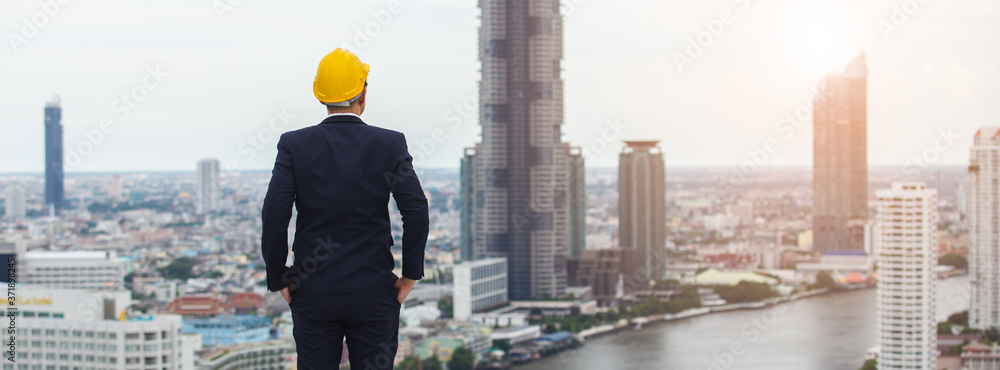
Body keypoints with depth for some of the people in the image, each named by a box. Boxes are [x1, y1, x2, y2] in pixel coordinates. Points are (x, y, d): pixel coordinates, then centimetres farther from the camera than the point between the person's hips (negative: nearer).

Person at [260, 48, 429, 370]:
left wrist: (278, 280, 0)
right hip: (374, 295, 0)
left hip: (313, 295, 0)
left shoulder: (294, 145, -3)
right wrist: (411, 273, -3)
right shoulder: (390, 144, -3)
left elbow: (273, 214, -11)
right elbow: (416, 210, -13)